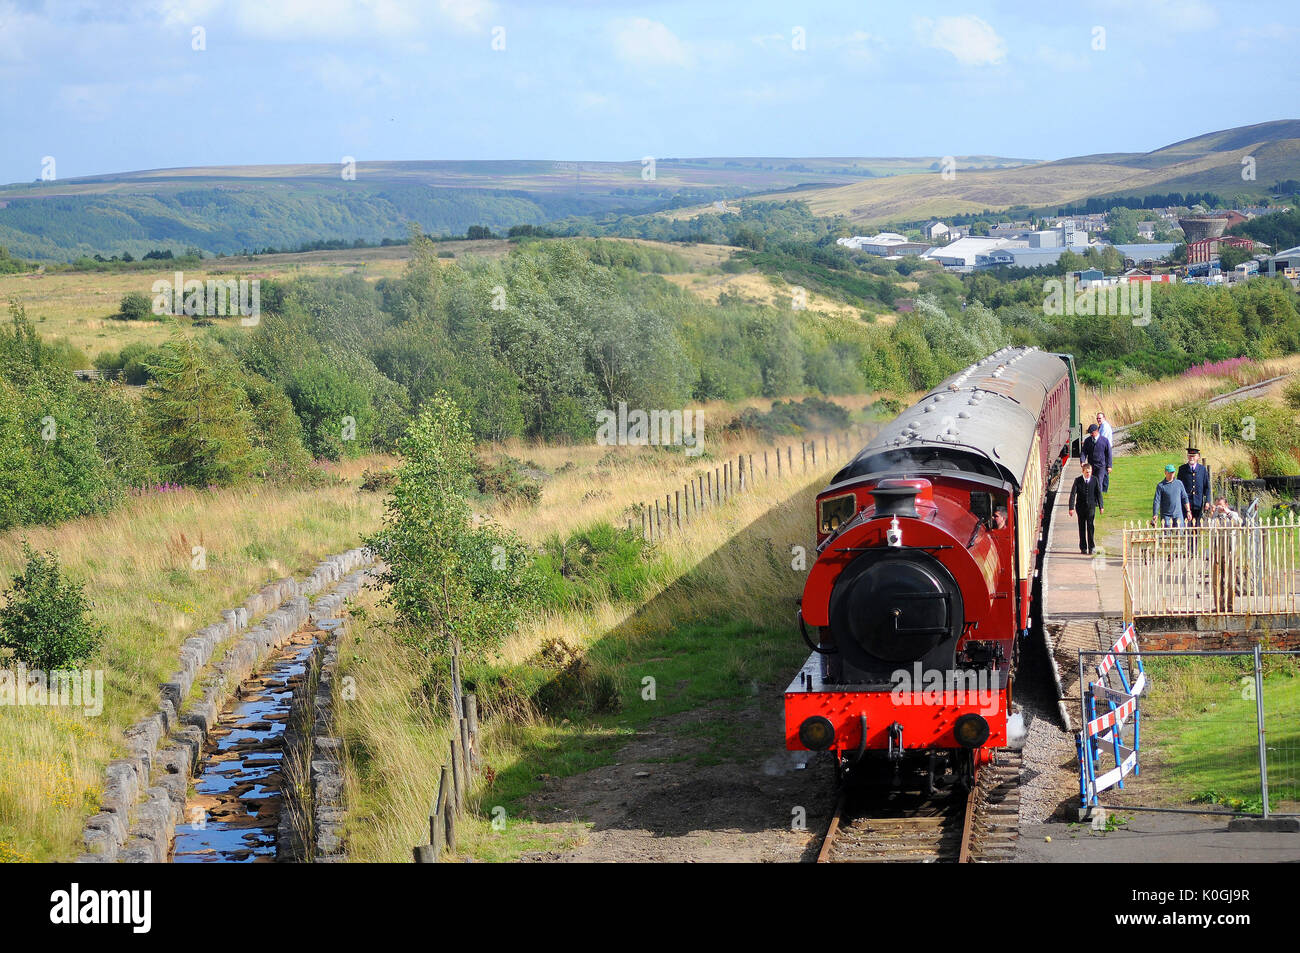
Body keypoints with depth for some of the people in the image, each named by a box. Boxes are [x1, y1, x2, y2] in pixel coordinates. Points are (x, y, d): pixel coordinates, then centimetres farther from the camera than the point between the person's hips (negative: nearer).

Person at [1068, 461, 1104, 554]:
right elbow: (1073, 494, -6)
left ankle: (1091, 547, -8)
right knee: (1082, 527, 6)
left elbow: (1098, 493, 6)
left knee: (1090, 525, -11)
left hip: (1091, 506, -1)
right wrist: (1071, 508, -13)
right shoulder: (1078, 480, -4)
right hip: (1081, 507, 1)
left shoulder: (1095, 480, -1)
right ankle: (1083, 548, 14)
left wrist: (1101, 506, 6)